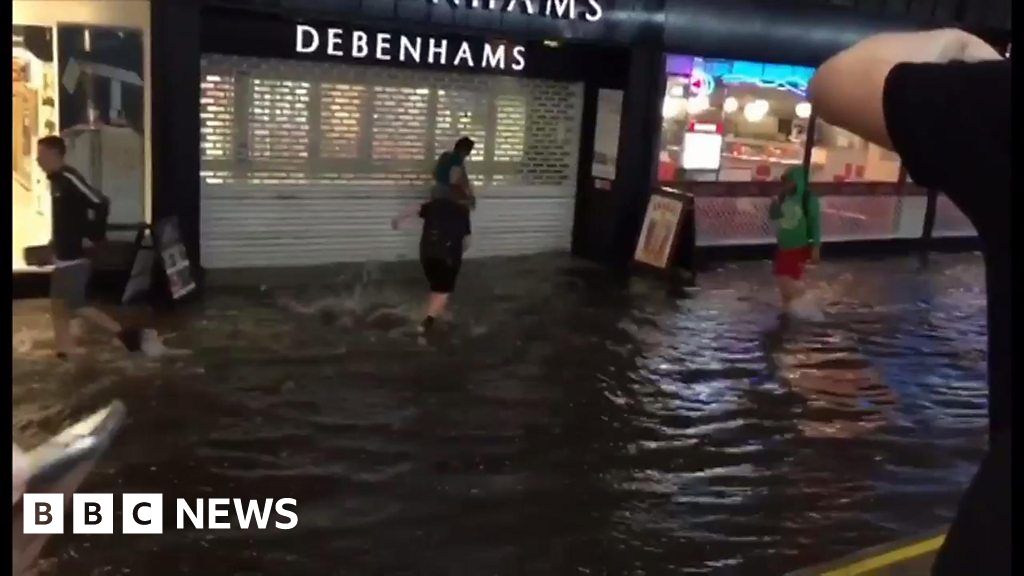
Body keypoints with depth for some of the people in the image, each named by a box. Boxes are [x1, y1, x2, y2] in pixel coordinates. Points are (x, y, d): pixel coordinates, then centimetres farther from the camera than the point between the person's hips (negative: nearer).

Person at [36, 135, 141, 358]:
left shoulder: (68, 178, -17)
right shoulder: (56, 180, 12)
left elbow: (100, 204, -25)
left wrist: (92, 237, -19)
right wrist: (57, 241, 17)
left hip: (74, 256, -10)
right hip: (63, 256, 10)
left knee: (76, 307, -8)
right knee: (59, 306, 12)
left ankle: (124, 333, 0)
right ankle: (66, 352, 18)